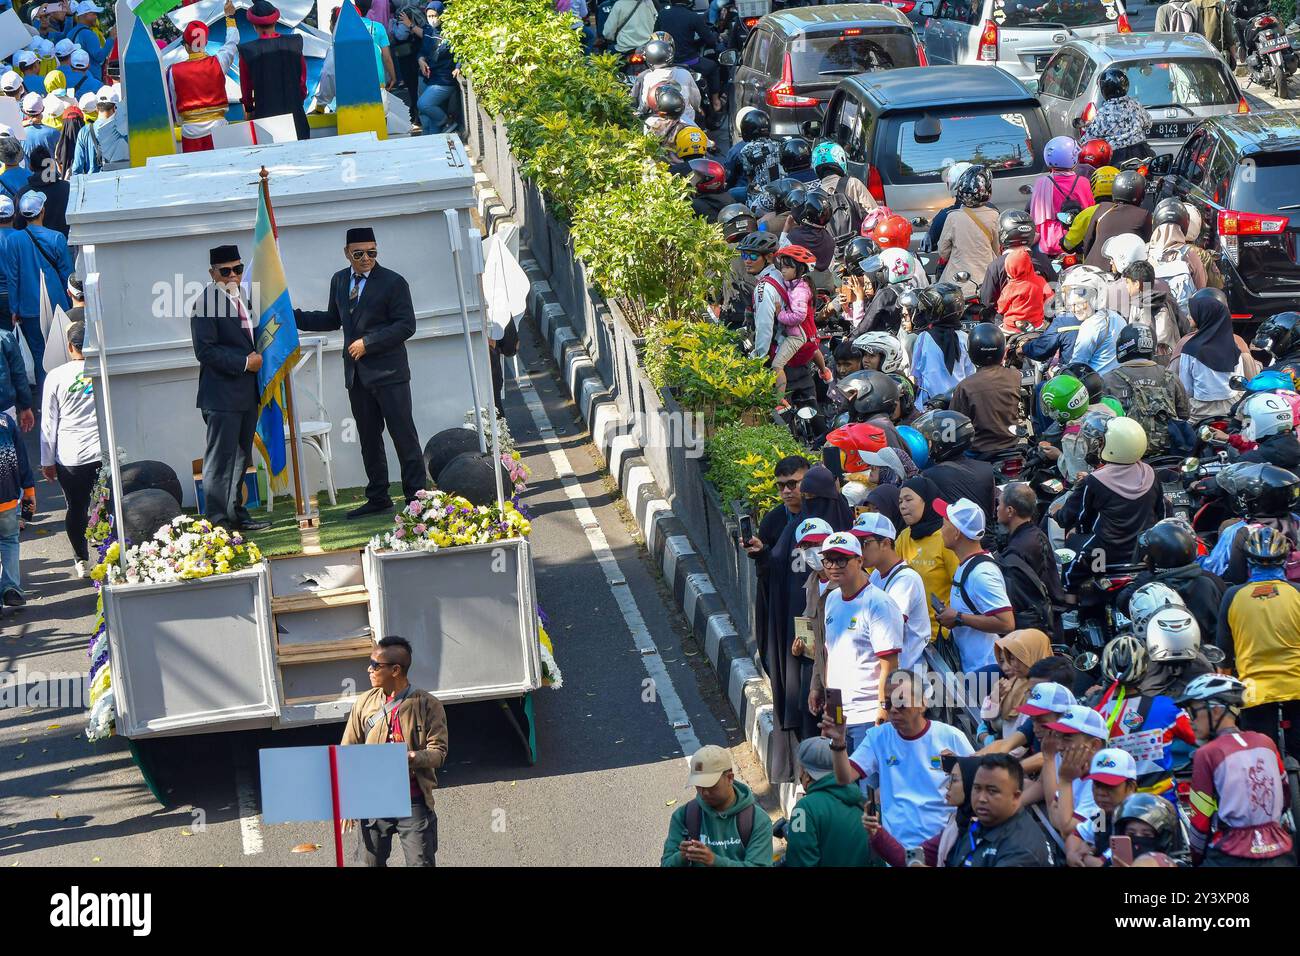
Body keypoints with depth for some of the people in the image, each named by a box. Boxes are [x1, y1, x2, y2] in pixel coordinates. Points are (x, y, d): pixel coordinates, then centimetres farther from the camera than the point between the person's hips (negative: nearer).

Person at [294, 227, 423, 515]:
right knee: (368, 440, 11)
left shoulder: (393, 282, -7)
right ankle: (377, 499, 18)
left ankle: (416, 497, -3)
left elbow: (406, 326, -11)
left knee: (403, 435, -6)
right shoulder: (339, 281, 13)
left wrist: (368, 343, -16)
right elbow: (333, 320, 24)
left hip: (388, 372, -6)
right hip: (357, 374, 6)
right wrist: (294, 317, 15)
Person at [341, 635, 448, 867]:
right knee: (372, 862, 8)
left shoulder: (427, 704, -4)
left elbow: (438, 751, -7)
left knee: (421, 862, -3)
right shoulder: (365, 703, 4)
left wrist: (411, 758, -28)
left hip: (413, 802, -3)